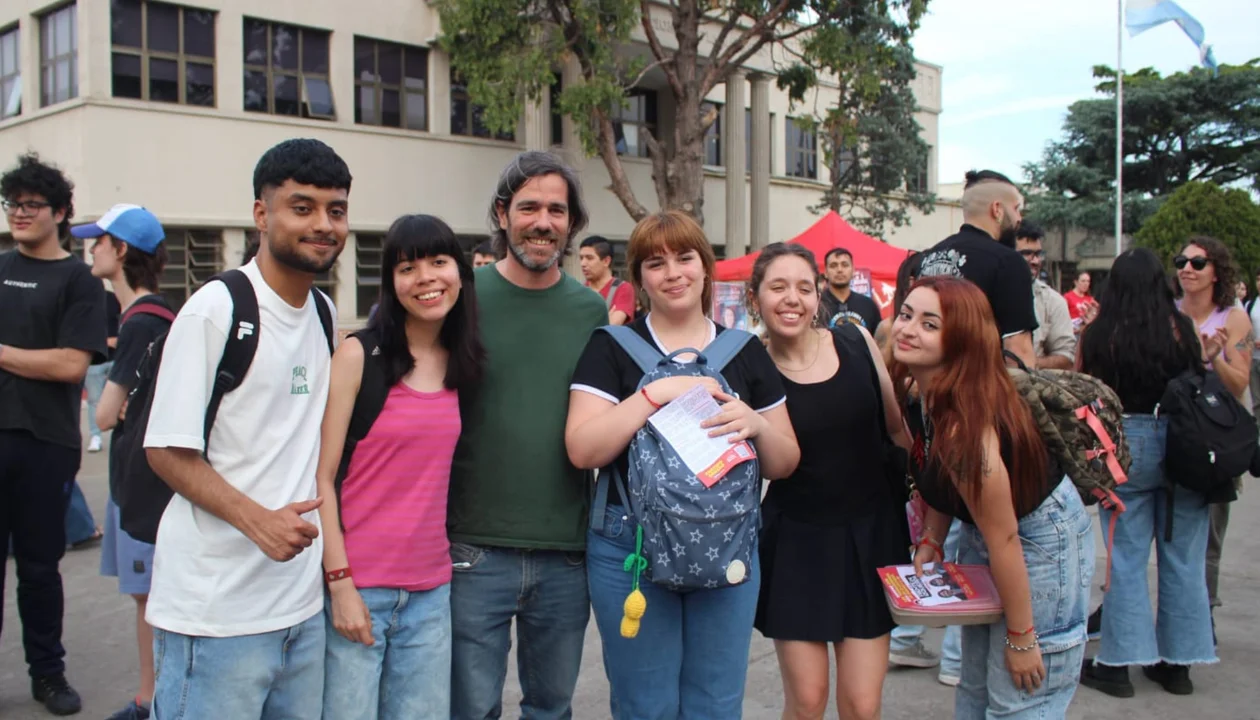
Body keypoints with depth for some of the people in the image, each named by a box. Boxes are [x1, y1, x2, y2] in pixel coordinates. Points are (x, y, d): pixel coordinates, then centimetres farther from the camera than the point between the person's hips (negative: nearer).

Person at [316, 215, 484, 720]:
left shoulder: (458, 362, 7)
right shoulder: (359, 354, -7)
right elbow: (322, 477, -8)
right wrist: (340, 582, -13)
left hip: (431, 591, 5)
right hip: (356, 584, -4)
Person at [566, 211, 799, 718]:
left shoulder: (746, 352, 7)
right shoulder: (611, 348, -1)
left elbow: (784, 464, 8)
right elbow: (582, 449, -13)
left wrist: (755, 425, -13)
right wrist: (656, 392, -19)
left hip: (727, 550, 3)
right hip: (631, 550, -2)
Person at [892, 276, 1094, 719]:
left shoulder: (965, 421, -34)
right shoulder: (917, 391, -9)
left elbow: (1003, 538, -27)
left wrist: (1020, 637, -18)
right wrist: (931, 541, 2)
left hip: (1042, 539, -9)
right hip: (978, 536, 9)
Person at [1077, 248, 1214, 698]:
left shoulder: (1098, 334, -6)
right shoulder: (1182, 329, -3)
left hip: (1124, 445, -1)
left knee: (1127, 557, 6)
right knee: (1183, 558, 10)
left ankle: (1119, 663, 10)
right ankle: (1178, 662, 20)